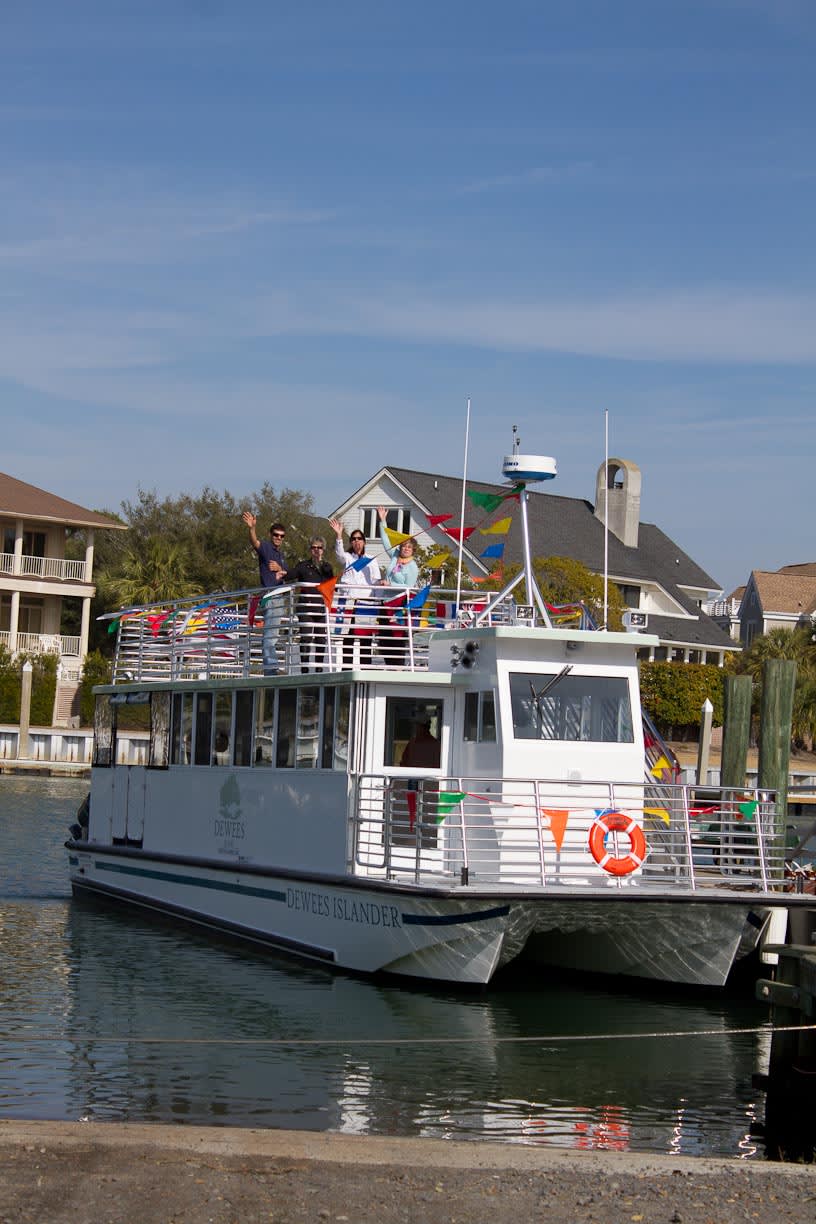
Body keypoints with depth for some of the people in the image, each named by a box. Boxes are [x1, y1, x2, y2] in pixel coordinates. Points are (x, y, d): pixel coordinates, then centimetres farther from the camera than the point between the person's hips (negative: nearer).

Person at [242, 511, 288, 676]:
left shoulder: (280, 554, 20)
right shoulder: (265, 547, -4)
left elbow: (288, 575, 17)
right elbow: (254, 542, -26)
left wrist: (280, 569, -5)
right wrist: (252, 528, -46)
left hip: (279, 595, 9)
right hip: (269, 594, -9)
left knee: (273, 633, 11)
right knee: (270, 632, -13)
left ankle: (271, 668, 14)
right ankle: (270, 668, -16)